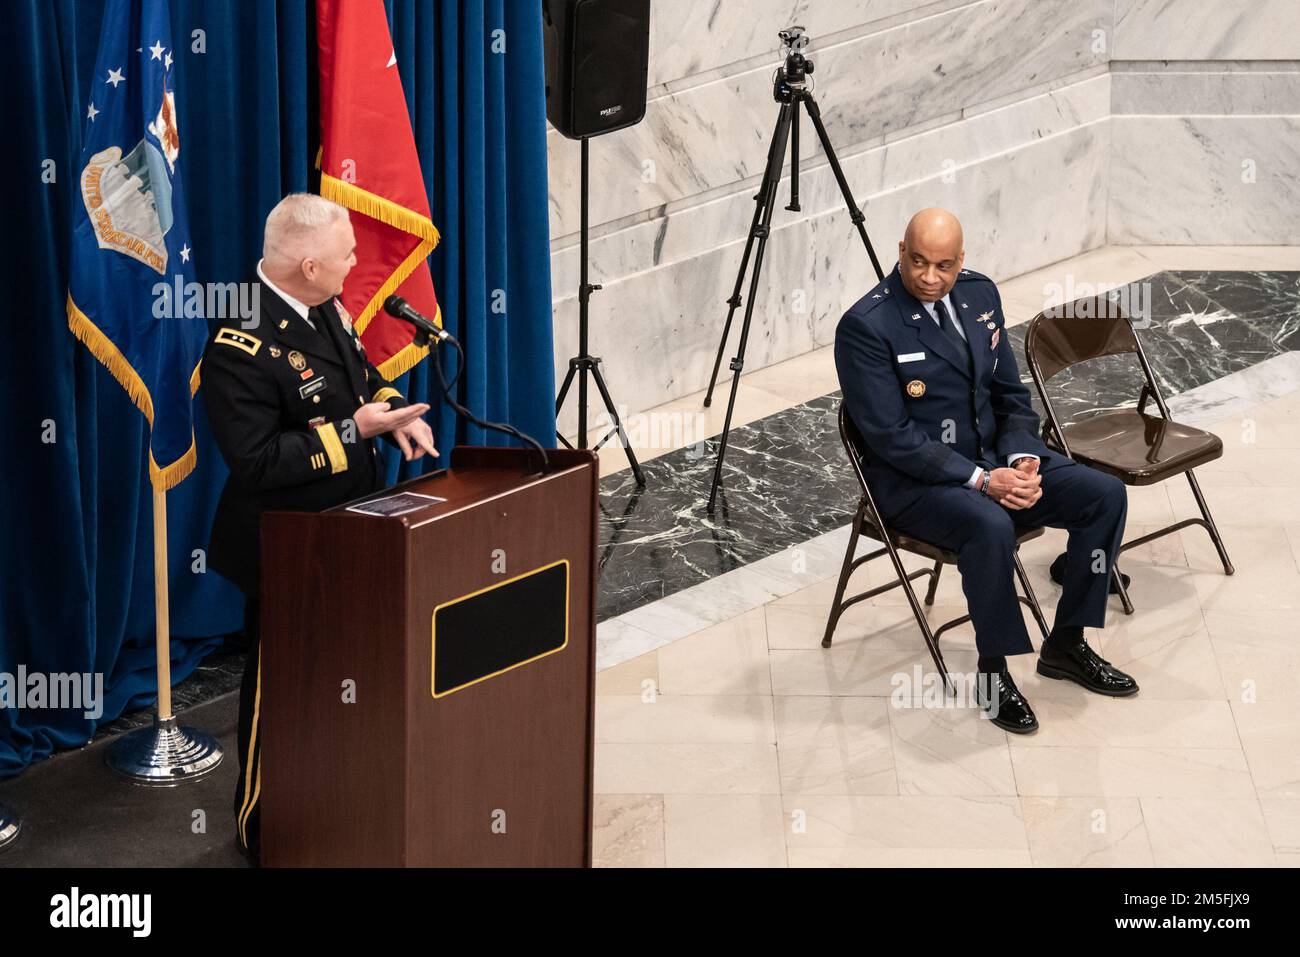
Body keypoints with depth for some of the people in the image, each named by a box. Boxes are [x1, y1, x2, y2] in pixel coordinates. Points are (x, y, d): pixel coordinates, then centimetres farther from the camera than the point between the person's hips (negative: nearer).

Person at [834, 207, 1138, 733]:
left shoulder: (980, 294, 3)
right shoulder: (865, 327, -18)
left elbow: (1010, 395, 9)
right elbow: (892, 439, -20)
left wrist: (1023, 462, -10)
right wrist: (982, 480, -24)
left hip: (996, 455, 7)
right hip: (913, 477, -7)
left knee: (1105, 494, -9)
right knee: (991, 526, -36)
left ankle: (1066, 644, 5)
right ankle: (993, 671, -16)